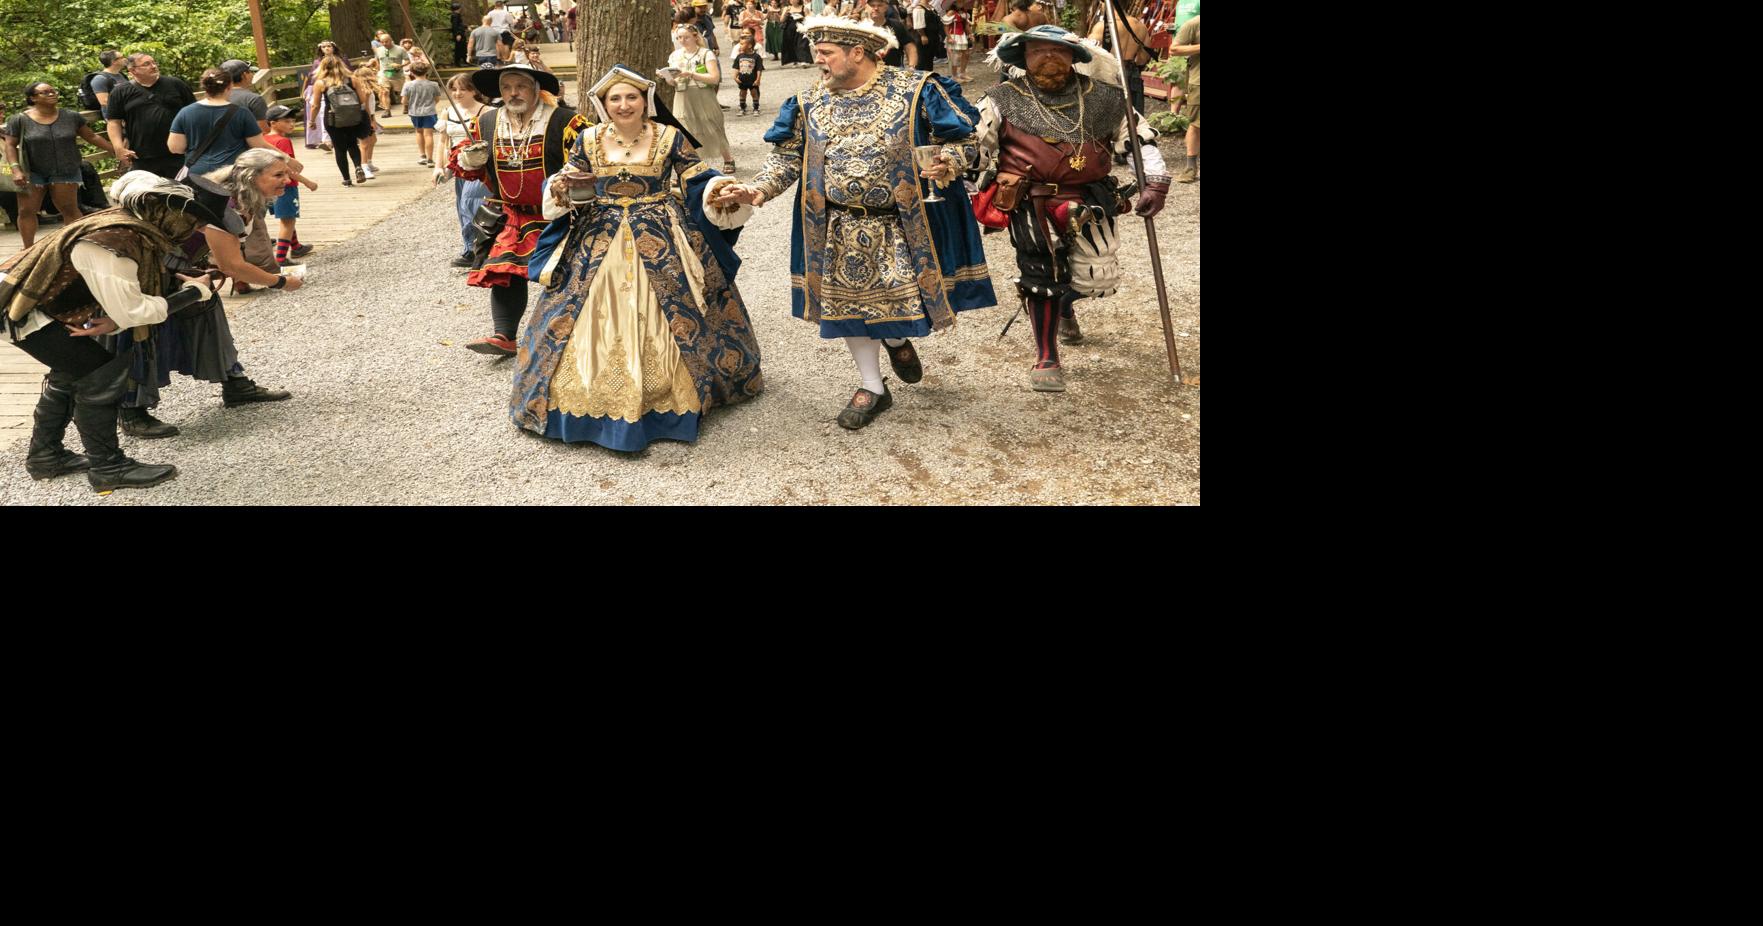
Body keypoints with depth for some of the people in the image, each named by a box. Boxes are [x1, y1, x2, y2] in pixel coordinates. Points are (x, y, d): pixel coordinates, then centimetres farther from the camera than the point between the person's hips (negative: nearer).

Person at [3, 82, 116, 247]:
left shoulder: (71, 116, 1)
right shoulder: (20, 119, -5)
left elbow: (92, 136, 6)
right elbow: (10, 145, -4)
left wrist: (116, 151, 0)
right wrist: (16, 169, -17)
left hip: (64, 172, 0)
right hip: (32, 173, 0)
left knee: (70, 209, 1)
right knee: (26, 210, 1)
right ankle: (28, 249, 10)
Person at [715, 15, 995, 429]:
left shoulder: (916, 90, -10)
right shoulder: (809, 103, 2)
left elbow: (962, 139, -6)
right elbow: (788, 157, 4)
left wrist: (947, 163, -28)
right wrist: (759, 189, -13)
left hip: (903, 224, -3)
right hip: (841, 231, 3)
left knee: (906, 297, 3)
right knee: (846, 302, 8)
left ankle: (897, 339, 41)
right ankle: (872, 387, 26)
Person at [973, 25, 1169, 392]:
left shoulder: (1103, 98, 5)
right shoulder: (1003, 101, 1)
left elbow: (1139, 137, 11)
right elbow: (975, 148, 4)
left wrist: (1155, 182, 2)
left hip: (1088, 202, 3)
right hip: (1031, 205, -2)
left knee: (1098, 278, 6)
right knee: (1041, 276, -7)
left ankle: (1064, 306, 44)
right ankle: (1046, 359, 11)